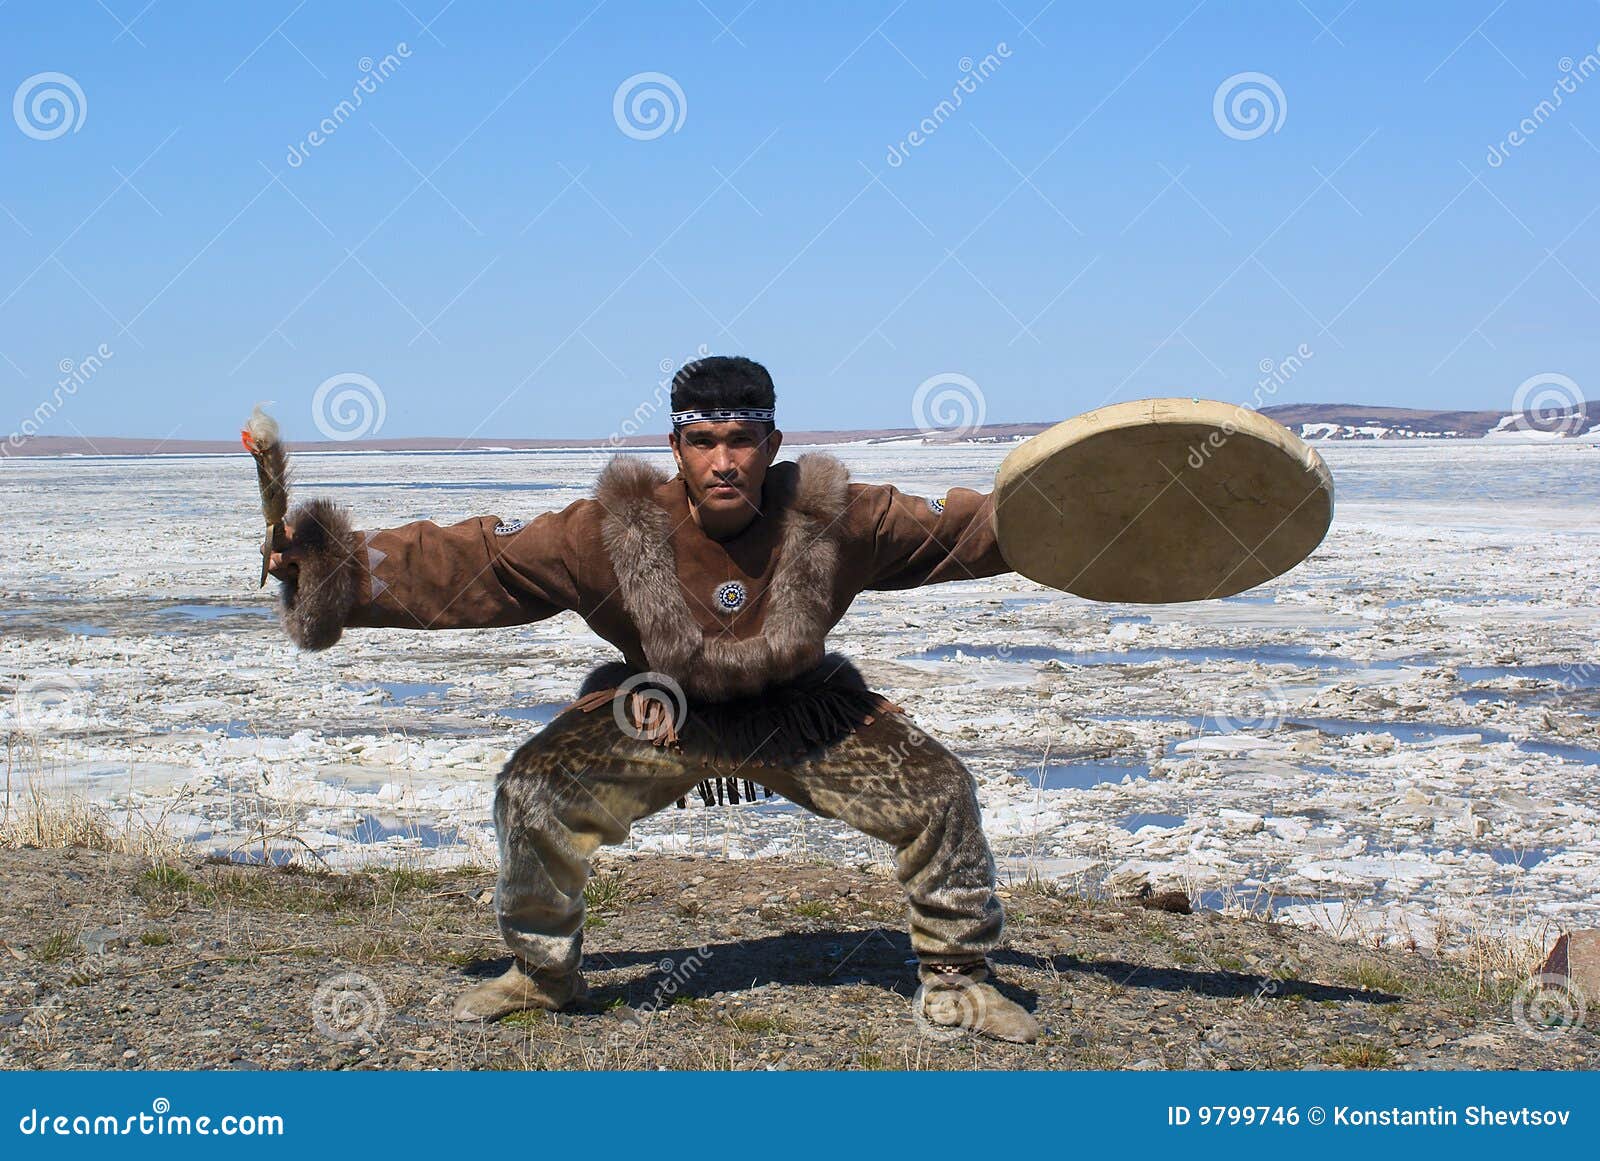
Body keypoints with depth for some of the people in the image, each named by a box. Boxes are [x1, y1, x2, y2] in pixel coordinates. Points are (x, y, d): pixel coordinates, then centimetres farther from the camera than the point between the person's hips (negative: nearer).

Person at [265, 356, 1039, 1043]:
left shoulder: (830, 519, -22)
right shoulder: (613, 533, -24)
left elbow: (963, 528, -12)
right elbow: (470, 563, -22)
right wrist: (338, 571, -30)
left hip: (801, 715, 0)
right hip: (661, 713, 0)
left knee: (937, 791, -14)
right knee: (533, 795, -18)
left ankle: (954, 980, 11)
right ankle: (543, 975, 10)